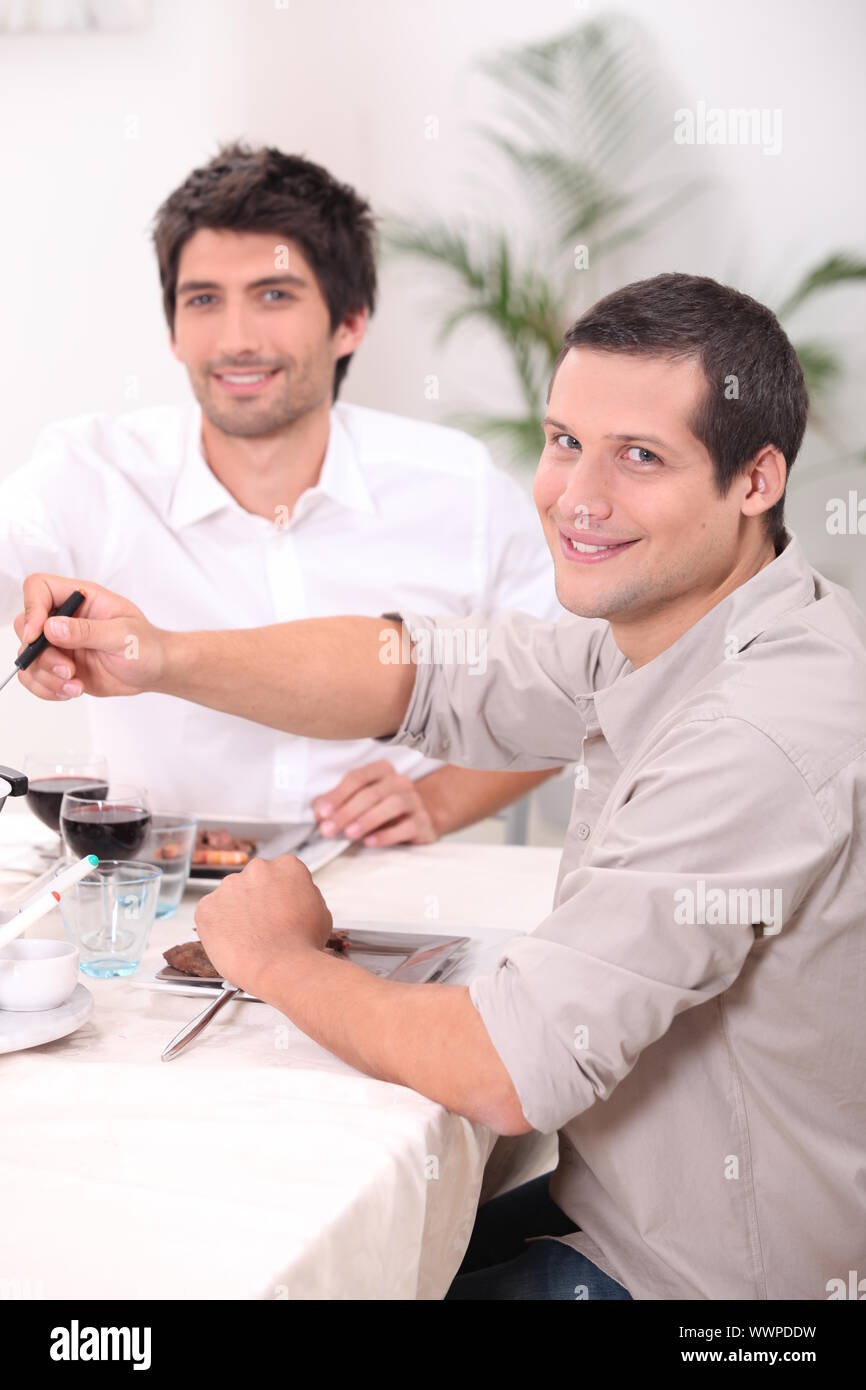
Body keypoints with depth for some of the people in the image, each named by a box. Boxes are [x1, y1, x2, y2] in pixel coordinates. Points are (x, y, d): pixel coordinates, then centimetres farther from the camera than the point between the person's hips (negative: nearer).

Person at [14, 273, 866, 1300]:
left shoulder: (765, 734, -33)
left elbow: (508, 1073, -33)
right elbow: (424, 670, 4)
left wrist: (282, 961, -15)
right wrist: (161, 659, -12)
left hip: (696, 1279, -7)